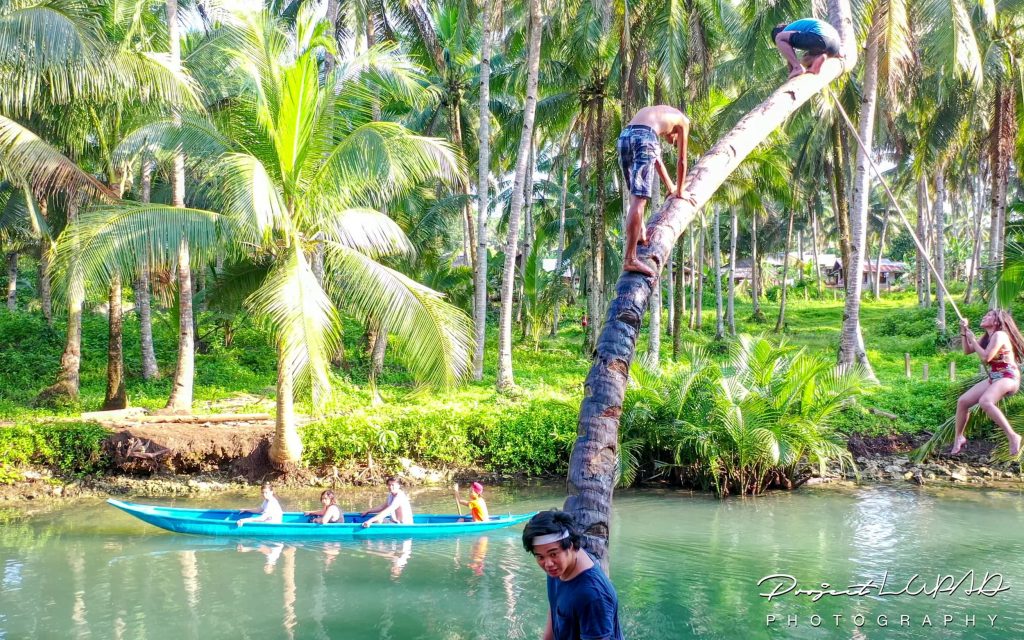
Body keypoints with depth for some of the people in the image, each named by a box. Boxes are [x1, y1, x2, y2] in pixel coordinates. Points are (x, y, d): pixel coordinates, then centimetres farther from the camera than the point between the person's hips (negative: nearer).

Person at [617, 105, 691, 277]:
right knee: (639, 200, -12)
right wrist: (680, 191, 41)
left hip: (624, 136, 6)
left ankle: (640, 232, 18)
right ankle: (629, 258, -17)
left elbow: (656, 159, 50)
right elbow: (682, 161, 29)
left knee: (635, 194, 27)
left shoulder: (653, 114, 43)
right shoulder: (682, 120, 28)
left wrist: (671, 186, 59)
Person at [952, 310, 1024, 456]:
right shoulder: (987, 337, 15)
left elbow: (986, 357, -22)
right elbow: (967, 350, 18)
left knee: (985, 402, -36)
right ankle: (958, 438, 17)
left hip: (1008, 378, -10)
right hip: (993, 378, 10)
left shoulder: (999, 335, -13)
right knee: (962, 401, 3)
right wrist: (964, 332, 7)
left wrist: (972, 339, -13)